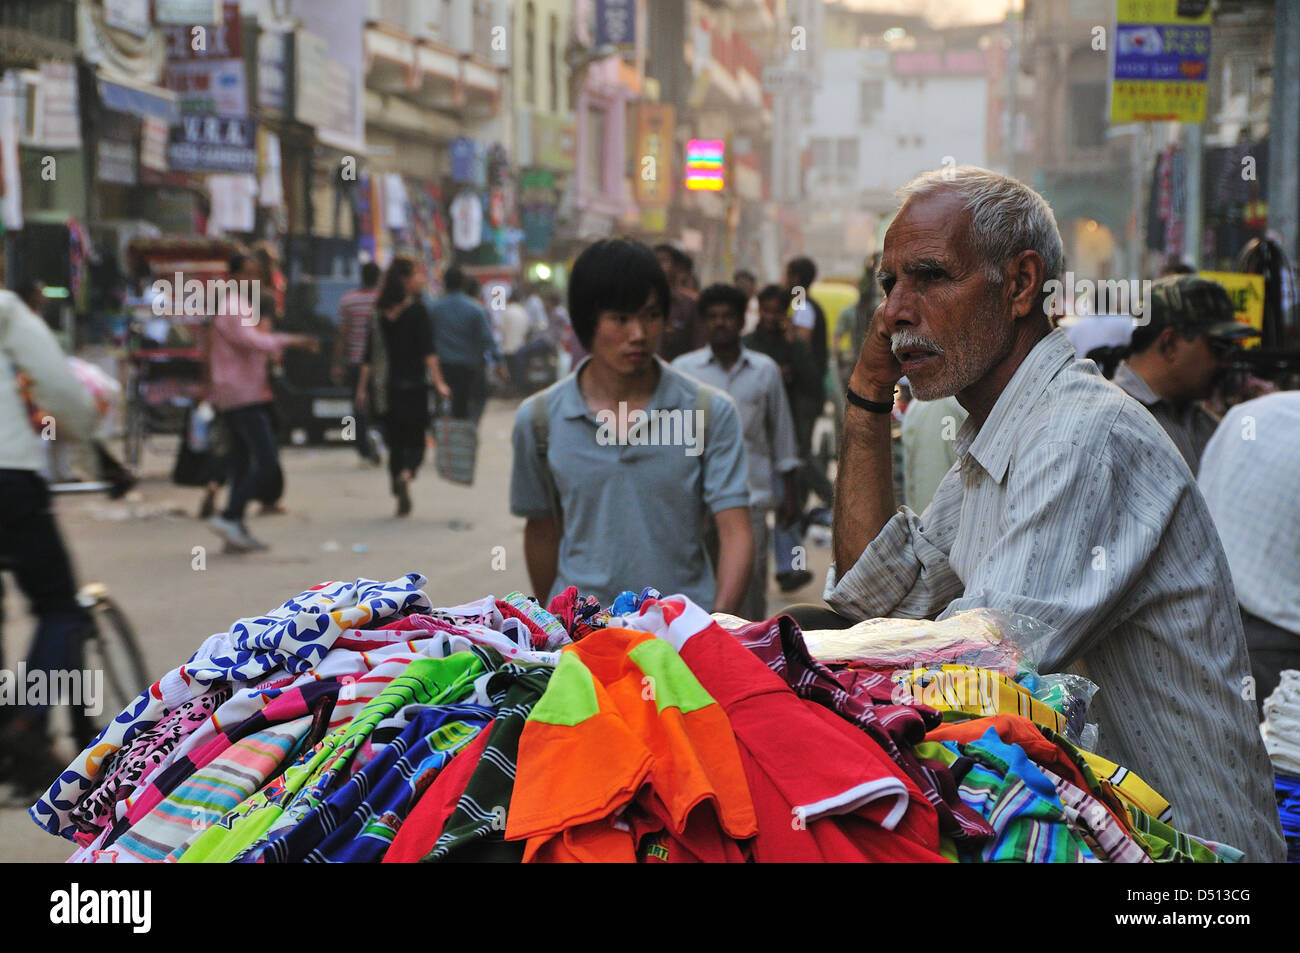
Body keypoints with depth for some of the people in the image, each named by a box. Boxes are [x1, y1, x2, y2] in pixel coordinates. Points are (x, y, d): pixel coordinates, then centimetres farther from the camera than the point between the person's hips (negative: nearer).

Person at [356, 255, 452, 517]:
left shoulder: (380, 312, 6)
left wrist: (362, 387, 11)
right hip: (414, 387, -4)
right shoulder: (417, 309, -8)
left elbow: (370, 356, 7)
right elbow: (428, 351, -16)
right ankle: (405, 475, -26)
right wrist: (438, 382, -18)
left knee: (395, 443, 12)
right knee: (415, 441, 3)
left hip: (386, 388, 4)